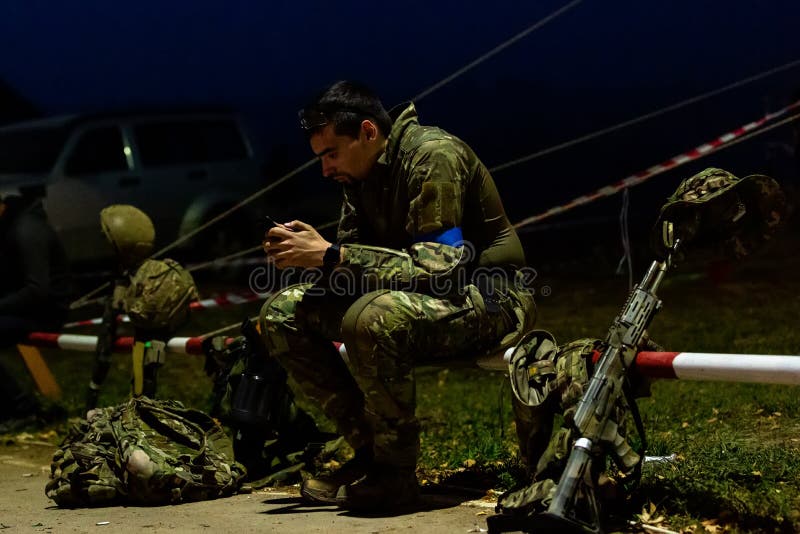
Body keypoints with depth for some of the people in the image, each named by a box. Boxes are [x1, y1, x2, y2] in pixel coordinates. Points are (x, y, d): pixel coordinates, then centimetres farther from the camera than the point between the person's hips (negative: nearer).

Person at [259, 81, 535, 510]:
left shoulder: (433, 155, -20)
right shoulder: (362, 172, 6)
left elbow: (442, 267, -29)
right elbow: (352, 255, 7)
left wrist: (330, 255, -29)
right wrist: (308, 252, -17)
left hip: (487, 299, -9)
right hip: (415, 296, 9)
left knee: (372, 318, -38)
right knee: (280, 314, -2)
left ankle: (396, 472, -18)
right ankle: (370, 448, -1)